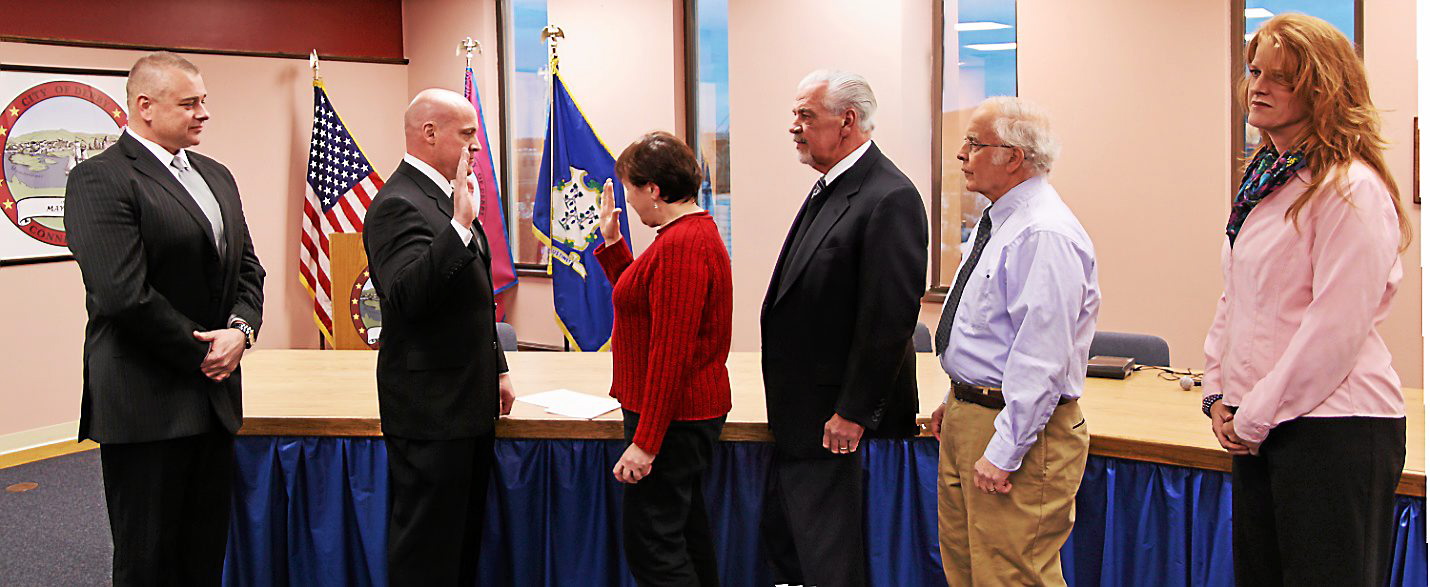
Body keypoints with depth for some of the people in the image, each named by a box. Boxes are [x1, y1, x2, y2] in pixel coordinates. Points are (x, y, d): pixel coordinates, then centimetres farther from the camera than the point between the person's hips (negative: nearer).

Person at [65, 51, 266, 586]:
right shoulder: (98, 180, -12)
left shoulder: (216, 176, 14)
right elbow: (124, 295, -20)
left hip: (214, 397, 7)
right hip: (147, 405, -7)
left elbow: (246, 267, 15)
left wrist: (241, 328, -5)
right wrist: (202, 353, -12)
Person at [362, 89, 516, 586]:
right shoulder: (398, 204, -17)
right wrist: (460, 226, -38)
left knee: (464, 539, 17)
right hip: (431, 411, -10)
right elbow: (408, 296, -32)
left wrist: (496, 367, 21)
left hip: (468, 405, 10)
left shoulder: (446, 196, 15)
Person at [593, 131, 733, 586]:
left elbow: (672, 350, -26)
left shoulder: (680, 245, -22)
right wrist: (612, 244, 16)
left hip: (673, 416, -11)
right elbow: (644, 301, 23)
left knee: (650, 541, -6)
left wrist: (645, 441, -25)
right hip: (691, 408, 11)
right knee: (686, 529, 20)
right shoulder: (697, 231, 12)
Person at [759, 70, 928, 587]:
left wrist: (853, 412, -19)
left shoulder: (890, 198, -19)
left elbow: (890, 316, -22)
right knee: (781, 533, 17)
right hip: (800, 412, 10)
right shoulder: (830, 187, 12)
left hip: (831, 413, -10)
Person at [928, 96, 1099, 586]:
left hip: (1014, 427, -10)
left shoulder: (1044, 235, -21)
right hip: (966, 417, 11)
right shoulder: (998, 224, 13)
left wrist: (1003, 454, -24)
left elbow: (1040, 358, -25)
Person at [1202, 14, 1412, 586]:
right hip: (1259, 428, 8)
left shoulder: (1351, 190, -13)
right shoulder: (1263, 179, 12)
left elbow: (1336, 328, -18)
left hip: (1333, 429, -8)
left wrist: (1257, 415, -13)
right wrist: (1219, 392, 7)